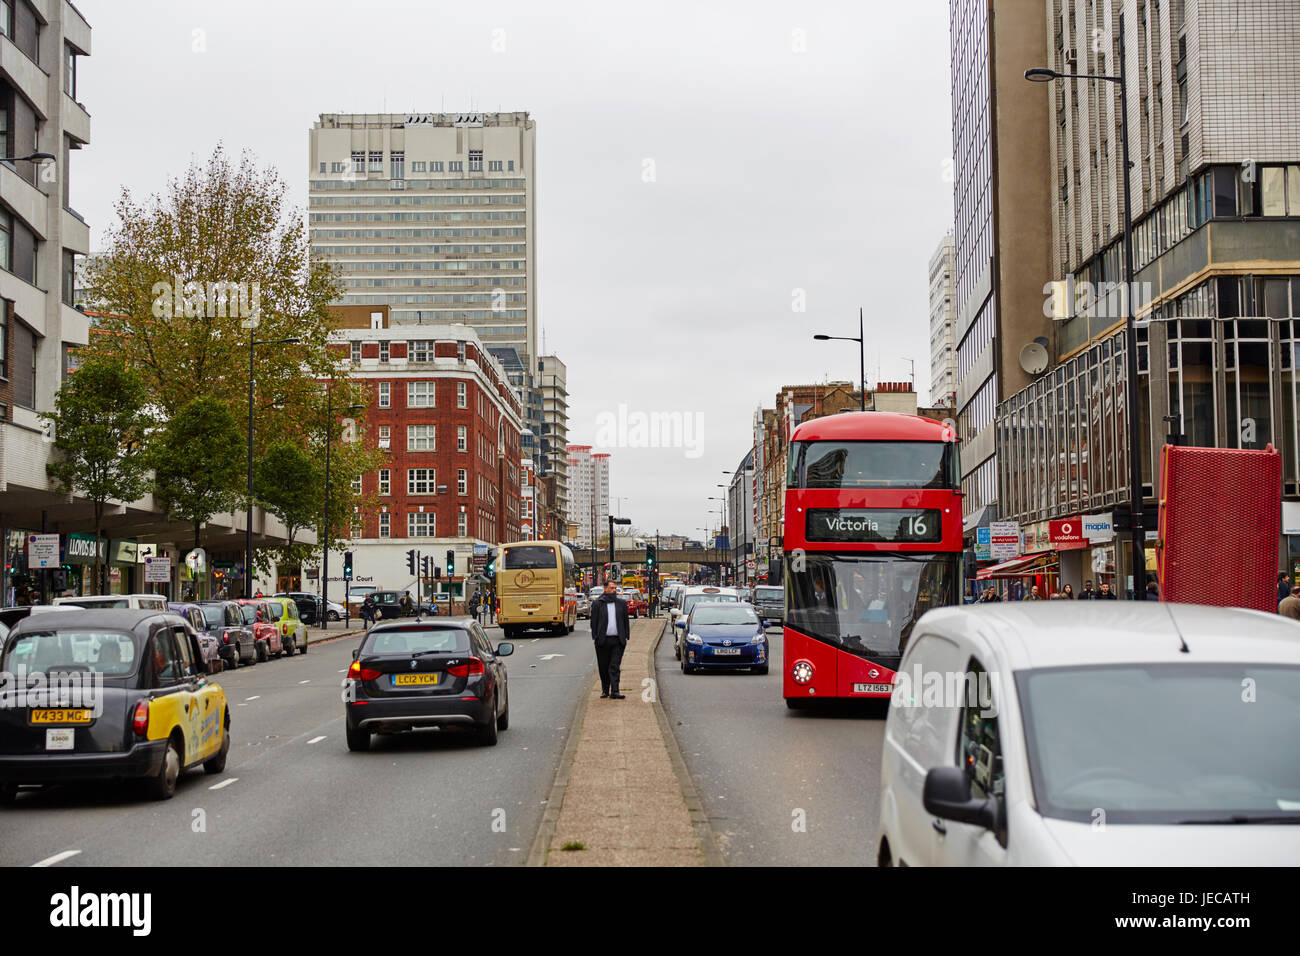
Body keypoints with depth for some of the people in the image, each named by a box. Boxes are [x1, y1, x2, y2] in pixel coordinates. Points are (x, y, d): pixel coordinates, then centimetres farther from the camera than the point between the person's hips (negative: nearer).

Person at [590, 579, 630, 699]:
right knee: (603, 667, 7)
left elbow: (625, 621, 14)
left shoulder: (622, 603, 10)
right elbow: (594, 622, 4)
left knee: (615, 667, -6)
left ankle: (614, 692, -10)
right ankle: (605, 690, 21)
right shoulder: (597, 604, 4)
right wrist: (595, 638, -2)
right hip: (603, 640, -1)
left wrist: (626, 637, 7)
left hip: (617, 640, 1)